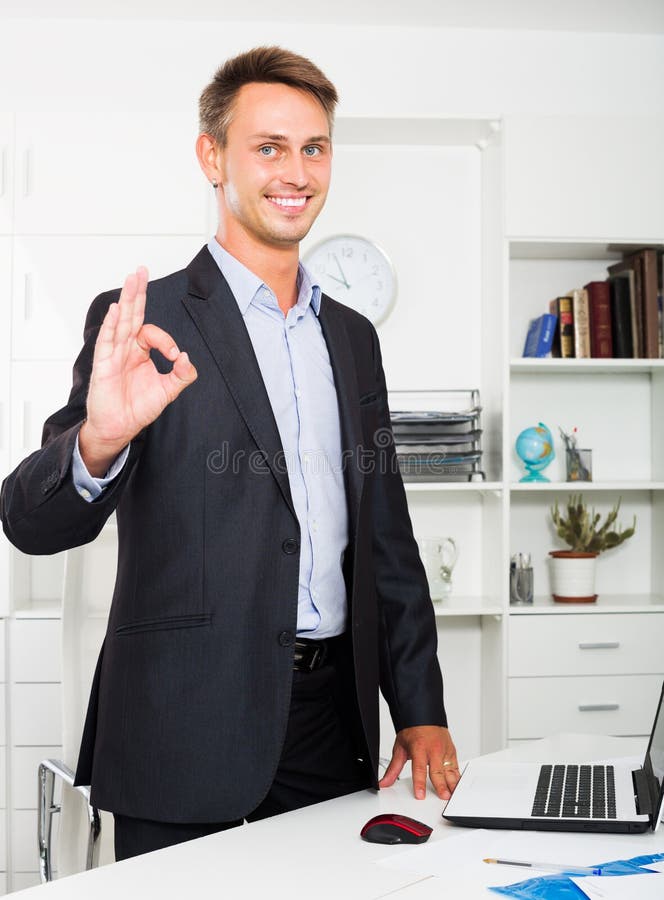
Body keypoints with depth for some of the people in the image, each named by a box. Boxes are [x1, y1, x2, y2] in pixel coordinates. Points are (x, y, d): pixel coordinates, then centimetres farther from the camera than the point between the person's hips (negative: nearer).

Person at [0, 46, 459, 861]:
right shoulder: (142, 324, -4)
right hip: (188, 735, -5)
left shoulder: (353, 337, 13)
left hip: (333, 727, 5)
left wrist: (421, 710, 11)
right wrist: (98, 442, -33)